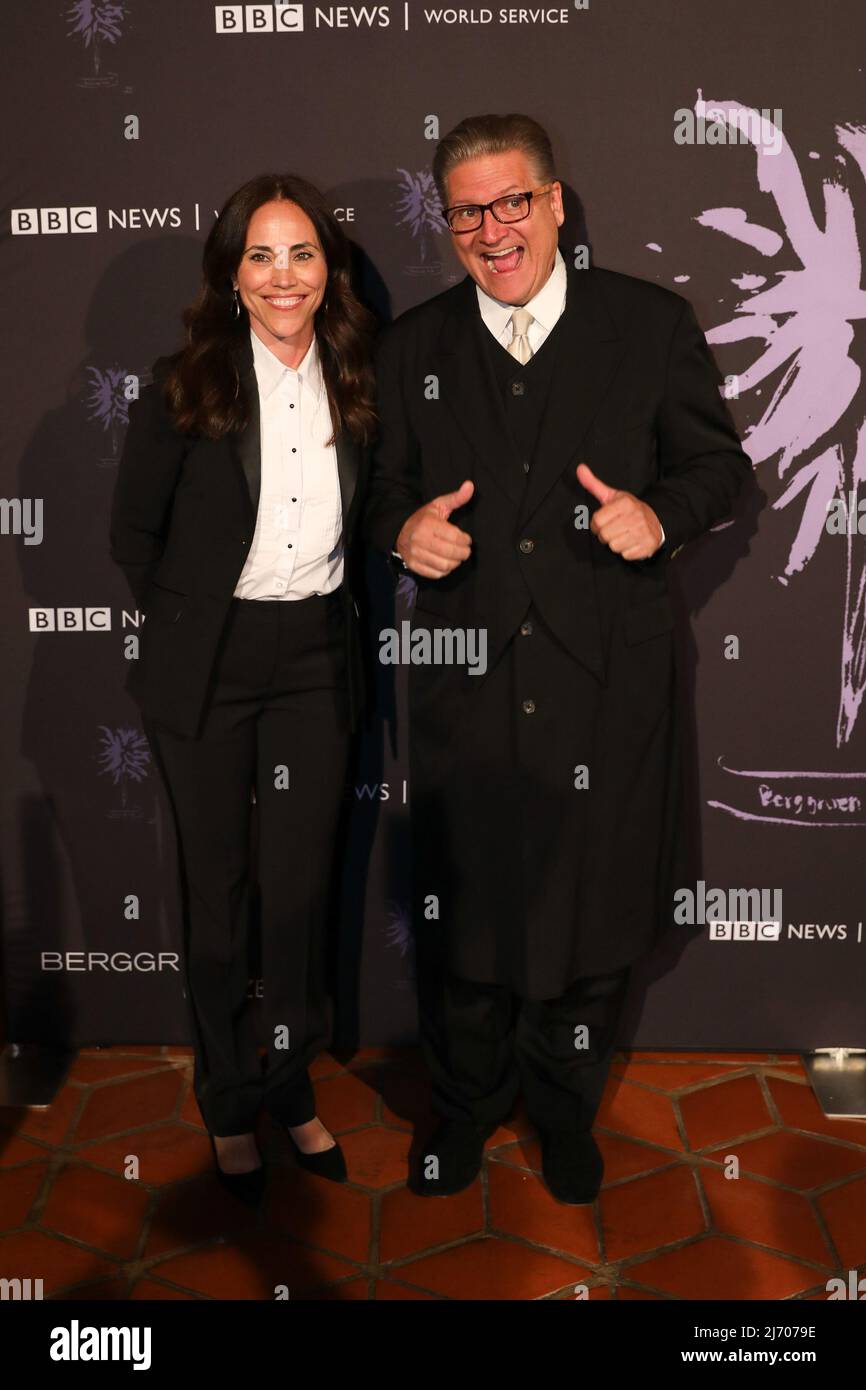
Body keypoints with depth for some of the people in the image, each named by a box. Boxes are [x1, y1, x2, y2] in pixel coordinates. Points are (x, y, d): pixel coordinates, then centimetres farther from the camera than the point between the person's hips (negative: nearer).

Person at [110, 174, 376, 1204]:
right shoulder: (185, 385, -6)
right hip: (206, 667, -2)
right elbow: (133, 532, 0)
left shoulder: (355, 385, 3)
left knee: (299, 889, 7)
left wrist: (331, 616, 5)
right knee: (217, 893, 9)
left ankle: (289, 1088, 29)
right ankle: (229, 1105, 28)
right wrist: (187, 624, 0)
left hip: (315, 663, 2)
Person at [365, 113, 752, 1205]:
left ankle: (565, 1108, 38)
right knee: (462, 907, 11)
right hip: (465, 679, 1)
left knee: (592, 909, 12)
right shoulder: (412, 348, 7)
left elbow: (717, 459, 5)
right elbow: (384, 491, 12)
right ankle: (465, 1104, 37)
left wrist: (661, 513, -16)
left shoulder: (653, 324, 1)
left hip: (605, 680, -1)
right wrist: (402, 529, -11)